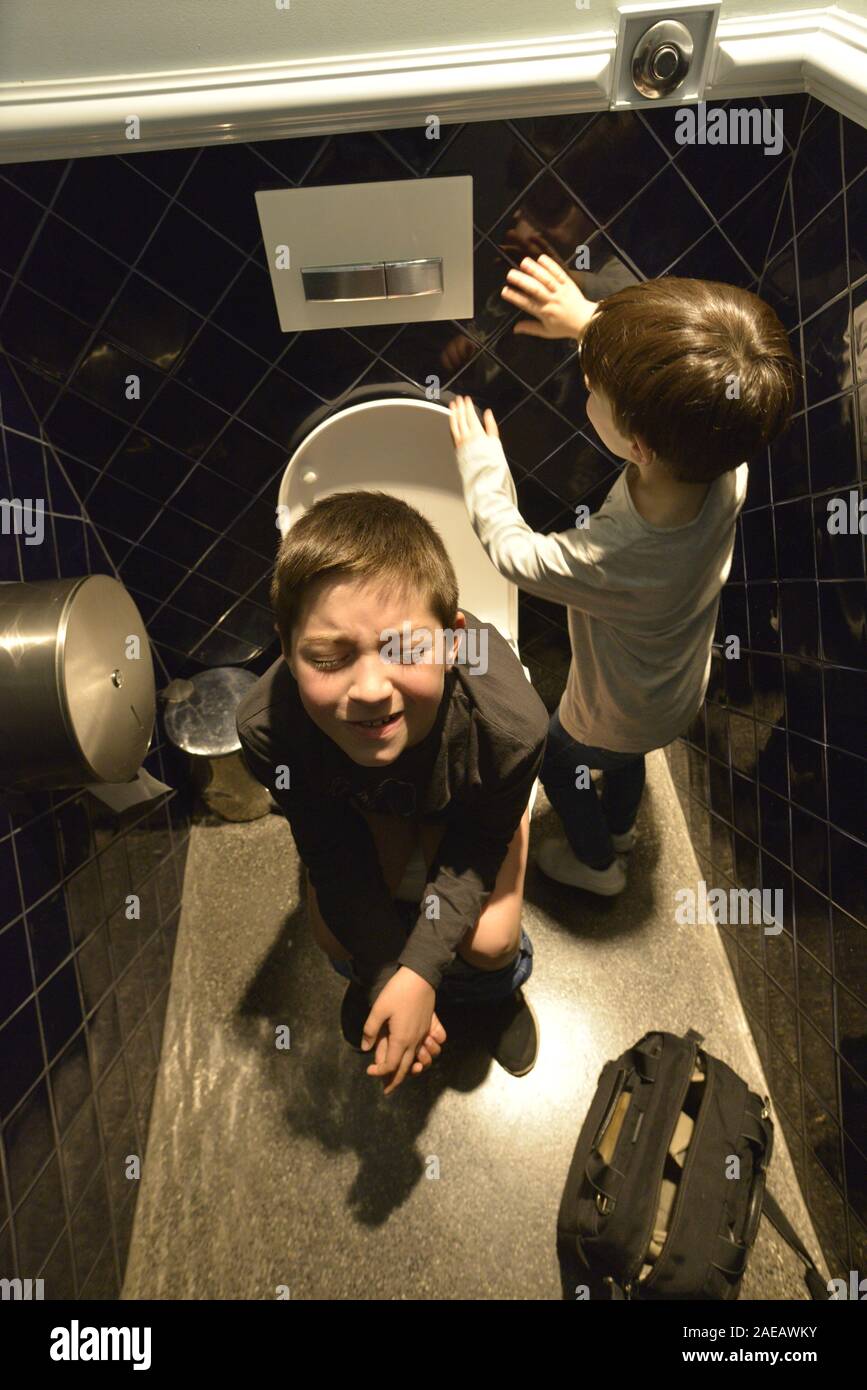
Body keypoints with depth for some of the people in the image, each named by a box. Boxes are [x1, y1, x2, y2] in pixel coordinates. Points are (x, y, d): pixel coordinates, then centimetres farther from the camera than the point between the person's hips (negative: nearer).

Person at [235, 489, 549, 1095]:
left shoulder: (511, 725, -44)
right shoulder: (267, 728, -40)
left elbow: (480, 844, -23)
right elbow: (332, 852, -21)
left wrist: (421, 971, -28)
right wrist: (386, 978, -21)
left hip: (468, 802, -1)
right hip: (362, 796, 2)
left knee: (488, 940, -13)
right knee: (335, 928, -9)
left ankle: (497, 993, 28)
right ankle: (370, 982, 31)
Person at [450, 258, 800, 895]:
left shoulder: (605, 561, -46)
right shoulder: (728, 472, -30)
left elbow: (511, 548, -24)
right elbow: (673, 381, -9)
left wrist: (480, 461, -10)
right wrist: (591, 322, -12)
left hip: (612, 717, -5)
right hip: (682, 691, 6)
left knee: (557, 759, 28)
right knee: (626, 754, 36)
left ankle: (597, 862, 54)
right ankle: (621, 826, 67)